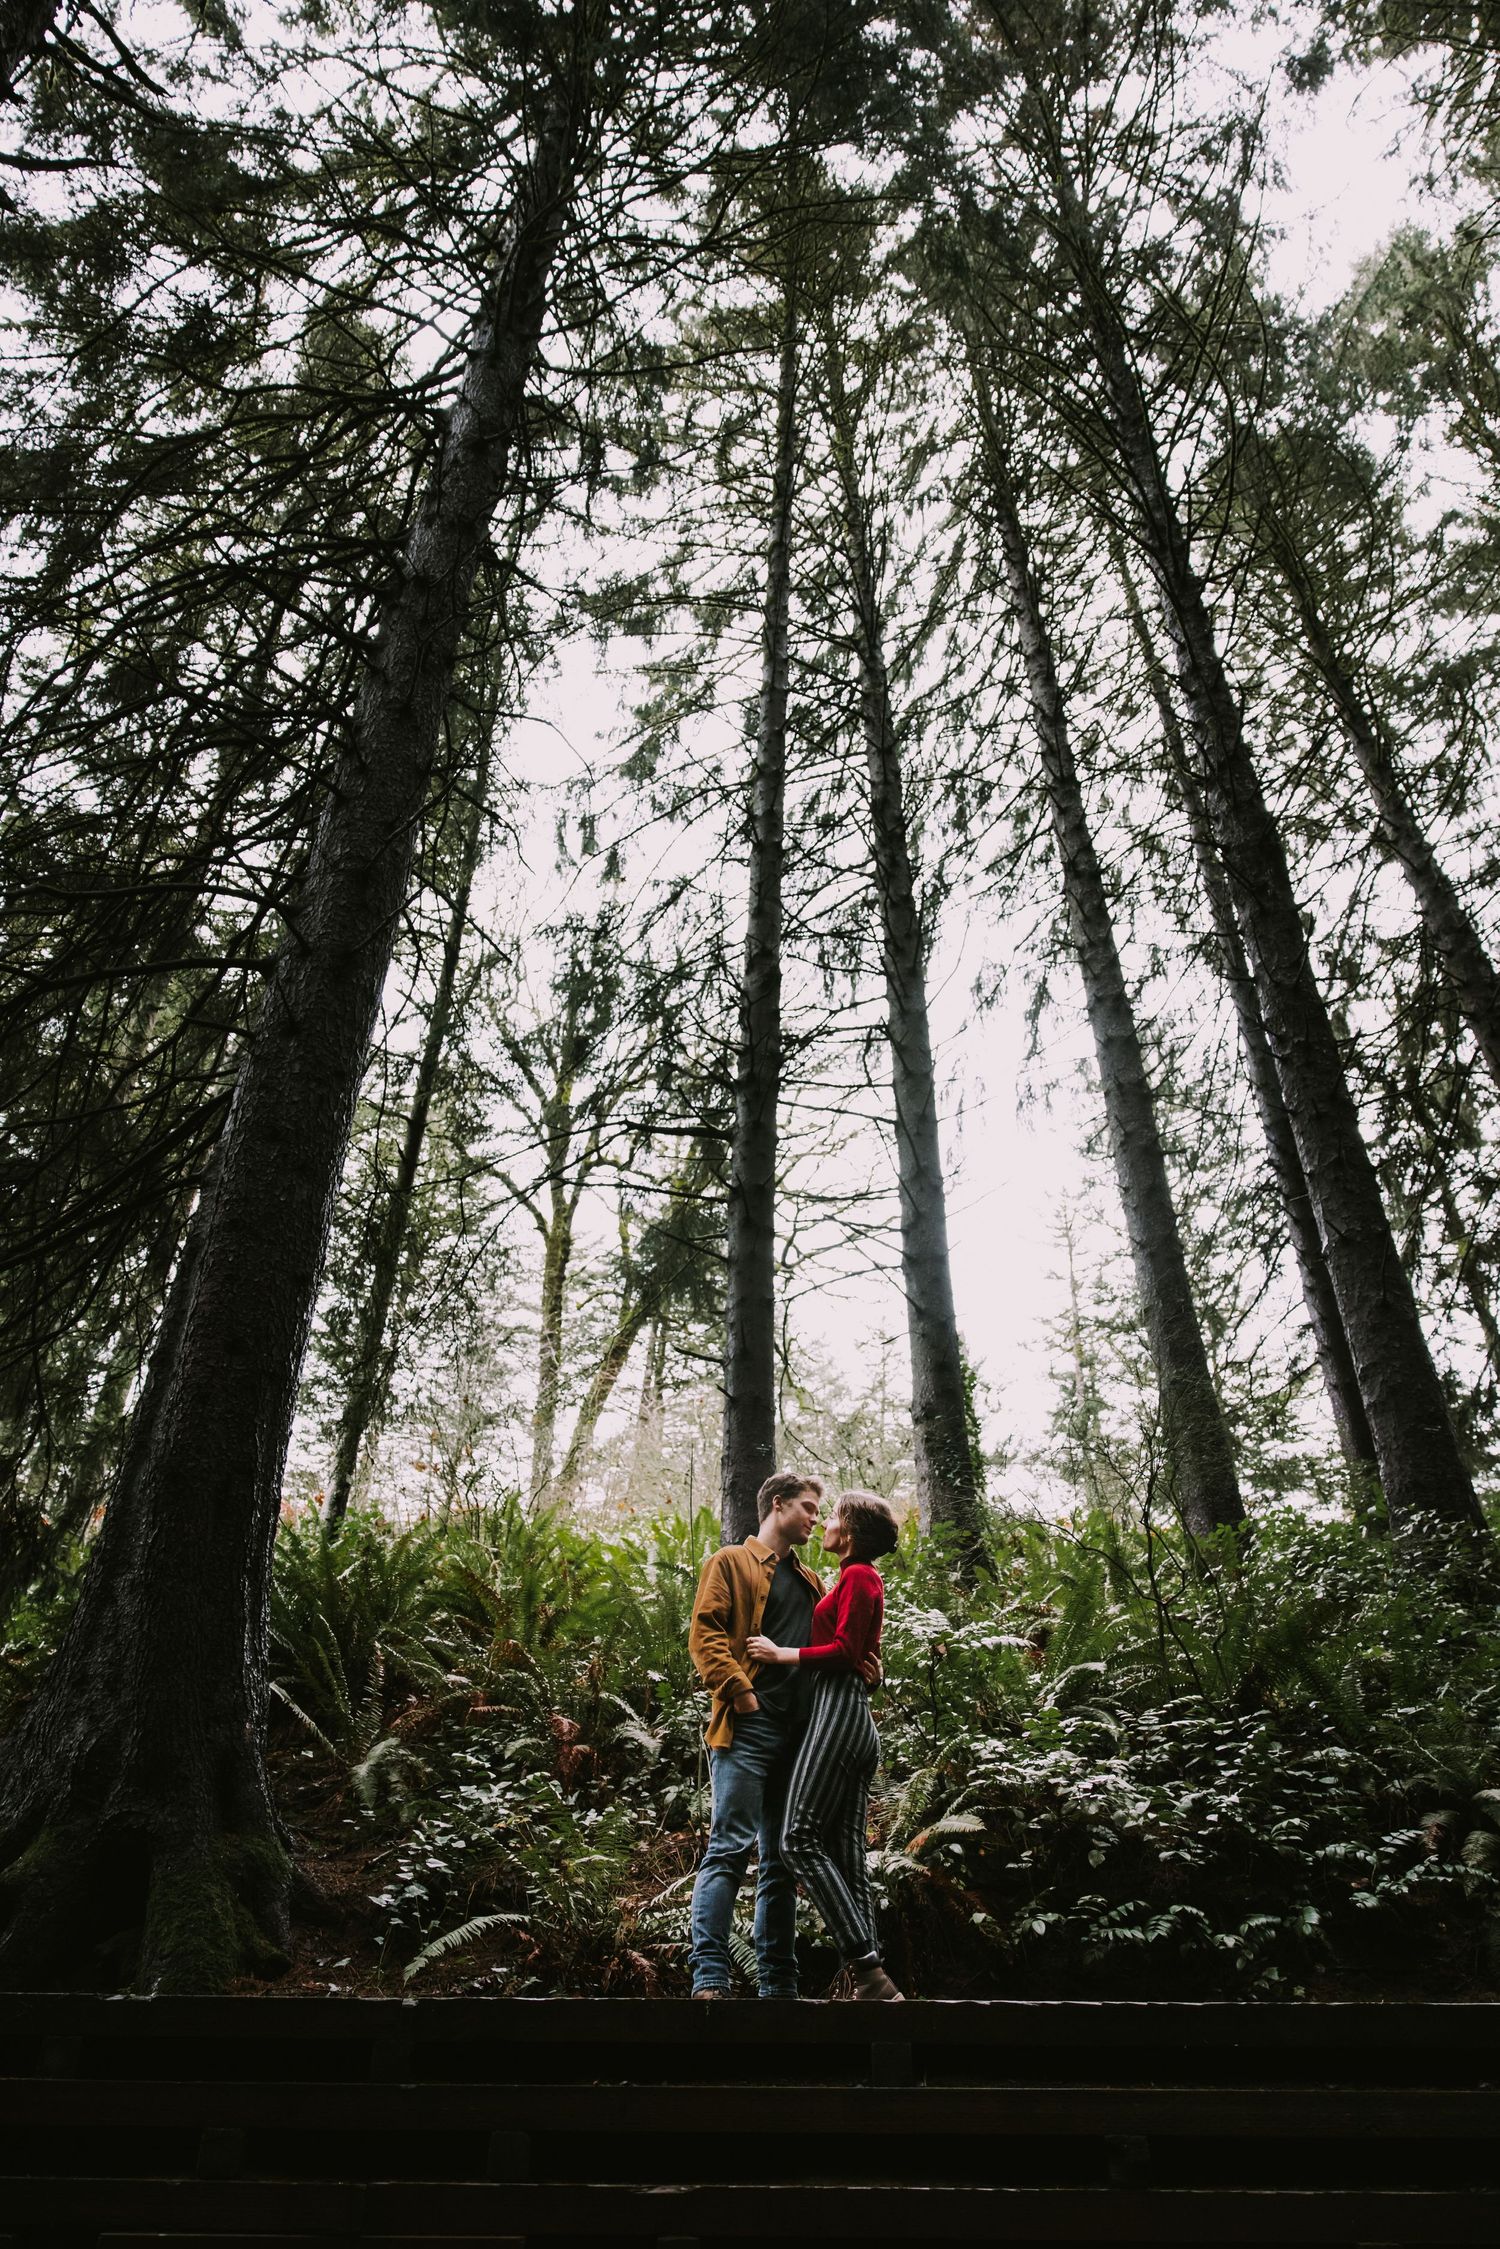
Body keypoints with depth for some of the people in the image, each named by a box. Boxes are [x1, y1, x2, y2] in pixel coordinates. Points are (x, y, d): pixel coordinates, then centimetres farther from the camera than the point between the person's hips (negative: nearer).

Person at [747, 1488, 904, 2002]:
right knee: (845, 1848, 7)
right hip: (857, 1716, 10)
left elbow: (844, 1649, -15)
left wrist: (782, 1654, -9)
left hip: (837, 1709, -10)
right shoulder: (865, 1579, 21)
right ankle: (870, 1980, 6)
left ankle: (867, 1968, -13)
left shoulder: (857, 1575, -6)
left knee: (800, 1839, -10)